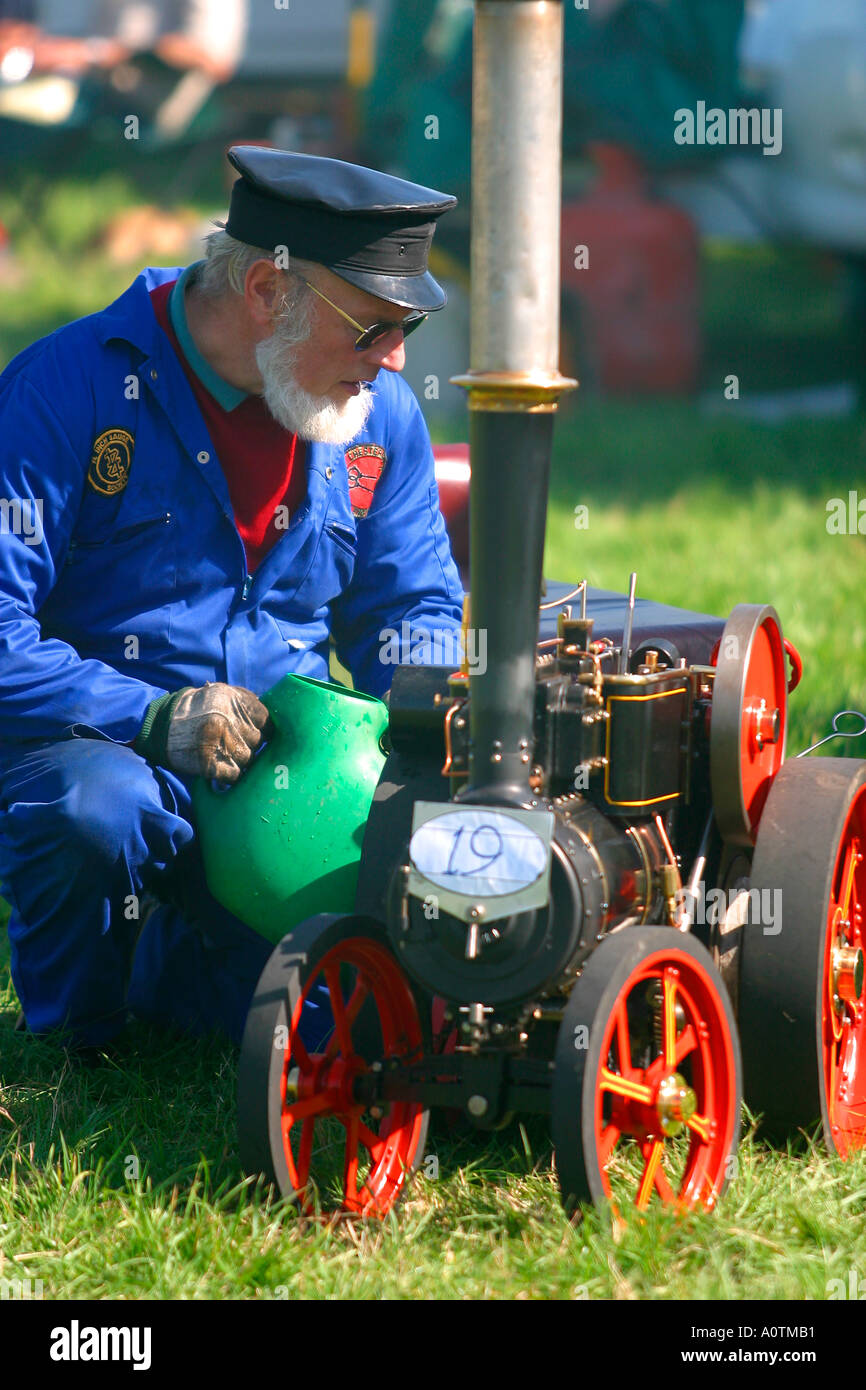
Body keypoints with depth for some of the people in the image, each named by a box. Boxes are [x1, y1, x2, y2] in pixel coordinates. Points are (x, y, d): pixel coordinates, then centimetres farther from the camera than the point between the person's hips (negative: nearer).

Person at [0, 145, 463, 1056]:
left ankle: (171, 967, 16)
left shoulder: (381, 415, 4)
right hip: (99, 747, -4)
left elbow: (412, 610, 16)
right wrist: (155, 719, -25)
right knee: (100, 812, -40)